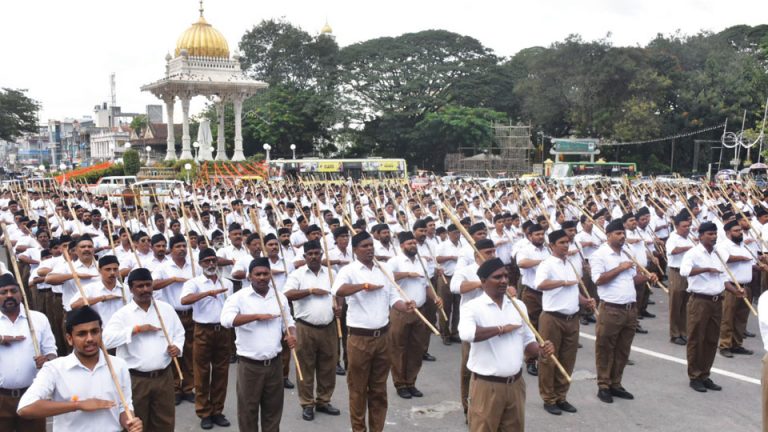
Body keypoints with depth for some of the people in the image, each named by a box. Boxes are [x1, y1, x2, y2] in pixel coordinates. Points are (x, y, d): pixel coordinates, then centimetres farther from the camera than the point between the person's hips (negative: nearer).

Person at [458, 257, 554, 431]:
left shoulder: (518, 305, 9)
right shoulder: (472, 307, -11)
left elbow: (527, 341, 14)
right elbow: (466, 333, -32)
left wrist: (540, 351, -9)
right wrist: (501, 329, -21)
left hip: (516, 384, 6)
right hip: (487, 385, -6)